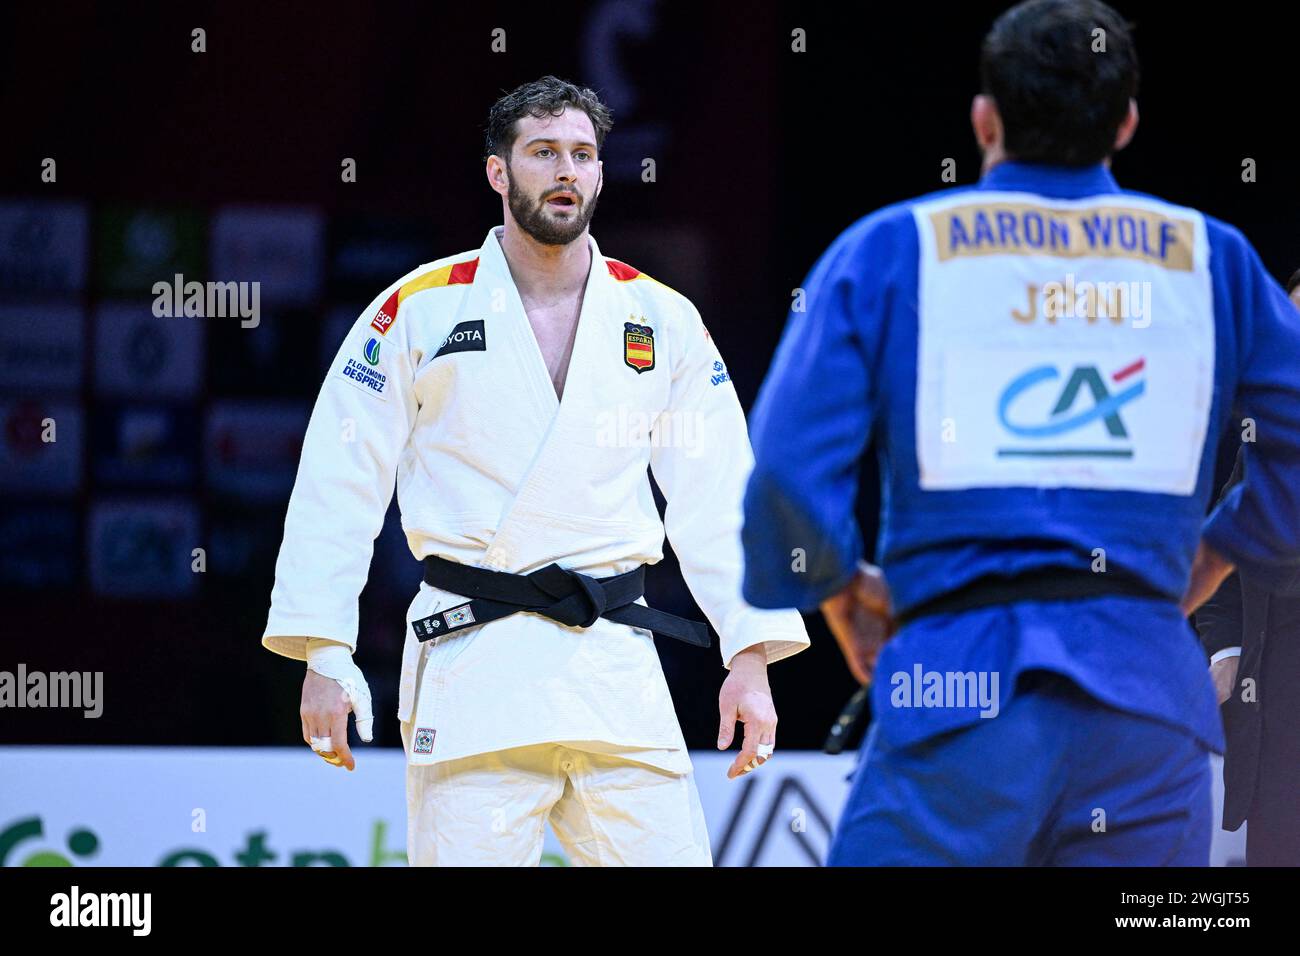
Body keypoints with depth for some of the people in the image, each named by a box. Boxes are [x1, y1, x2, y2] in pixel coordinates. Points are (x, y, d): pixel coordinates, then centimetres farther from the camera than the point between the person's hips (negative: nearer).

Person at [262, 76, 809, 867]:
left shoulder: (663, 320, 10)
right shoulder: (419, 311, 2)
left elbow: (718, 496, 10)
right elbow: (338, 486, 1)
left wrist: (752, 659, 3)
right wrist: (324, 657, -6)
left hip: (618, 666, 3)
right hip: (471, 666, -2)